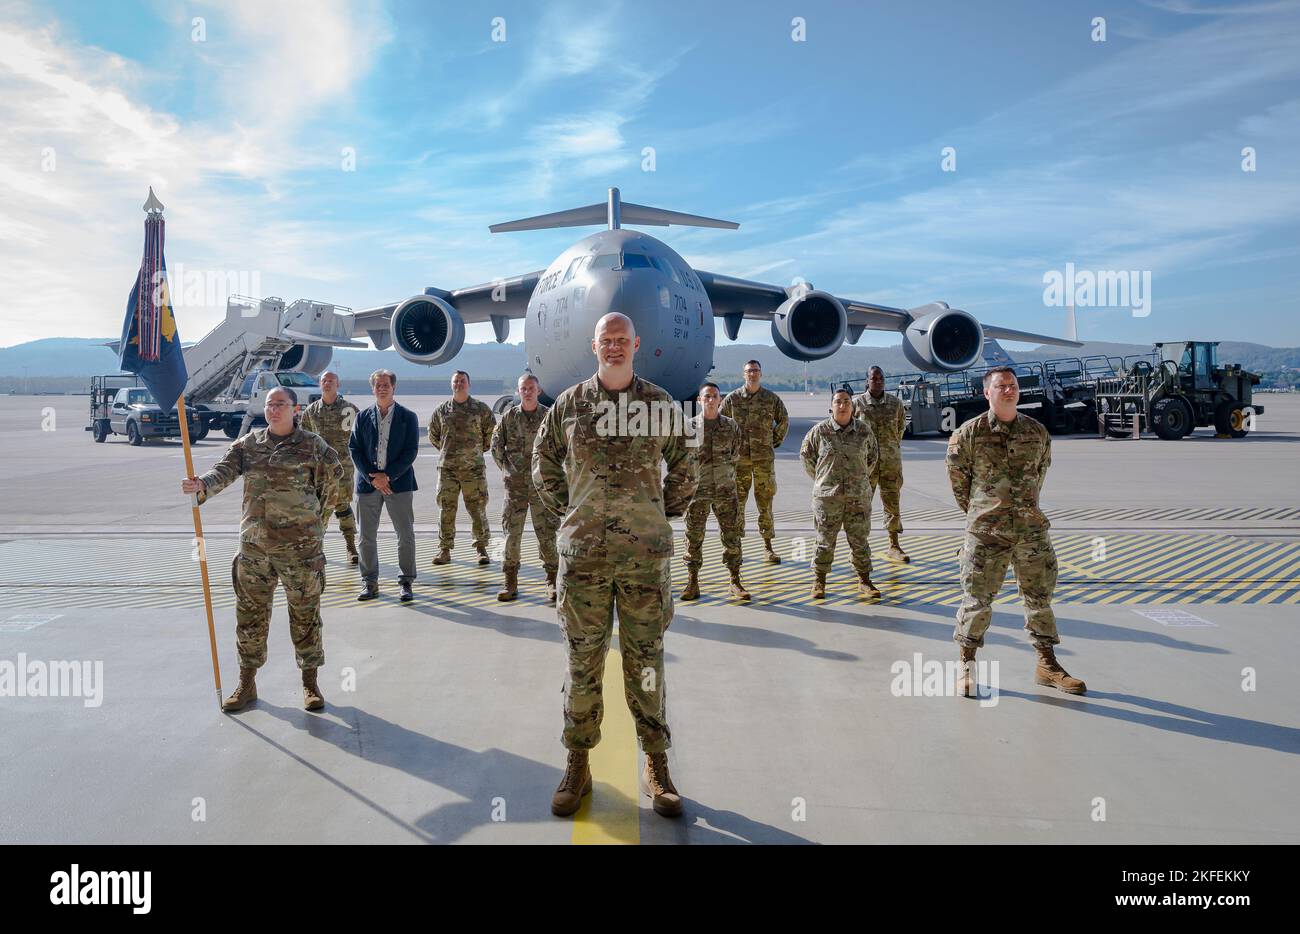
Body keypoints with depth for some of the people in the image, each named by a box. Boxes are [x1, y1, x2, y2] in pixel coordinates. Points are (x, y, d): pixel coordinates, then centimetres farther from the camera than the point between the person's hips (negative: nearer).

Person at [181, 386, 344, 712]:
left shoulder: (313, 446, -1)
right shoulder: (248, 444, 6)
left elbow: (332, 481, 7)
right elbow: (224, 470, -7)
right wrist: (201, 486, -28)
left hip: (300, 547, -3)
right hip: (254, 546, 3)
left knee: (305, 615, 5)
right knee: (250, 614, 9)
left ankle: (310, 683, 19)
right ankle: (247, 683, 23)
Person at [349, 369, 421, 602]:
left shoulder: (408, 417, 2)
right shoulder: (363, 417, 7)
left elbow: (411, 451, -3)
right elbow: (354, 449, 3)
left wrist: (388, 476, -12)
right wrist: (372, 478, -9)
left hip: (399, 483, -2)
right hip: (367, 483, 2)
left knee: (406, 535, 0)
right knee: (367, 537, 6)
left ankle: (406, 583, 11)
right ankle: (369, 583, 17)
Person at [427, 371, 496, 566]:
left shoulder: (481, 409, 3)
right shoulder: (441, 410, 8)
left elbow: (491, 433, 10)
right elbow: (433, 435, 20)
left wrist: (479, 449, 8)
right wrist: (446, 450, 14)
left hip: (473, 467, -2)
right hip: (447, 467, 2)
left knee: (477, 509, 1)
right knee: (446, 509, 3)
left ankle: (481, 548, 10)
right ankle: (445, 550, 10)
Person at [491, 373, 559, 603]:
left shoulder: (549, 416, 2)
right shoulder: (509, 417, 5)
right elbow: (496, 446, 13)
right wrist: (506, 468, 5)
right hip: (515, 484, 1)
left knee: (546, 532, 1)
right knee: (511, 532, 2)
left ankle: (552, 582, 10)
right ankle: (510, 582, 10)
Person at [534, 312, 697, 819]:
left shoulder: (660, 403, 4)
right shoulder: (569, 403, 5)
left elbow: (684, 468, 13)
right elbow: (543, 463, 15)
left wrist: (665, 514, 7)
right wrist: (566, 510, 8)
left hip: (647, 554, 0)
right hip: (583, 554, 1)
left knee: (646, 661, 7)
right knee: (582, 661, 7)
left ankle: (656, 765, 19)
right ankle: (577, 766, 19)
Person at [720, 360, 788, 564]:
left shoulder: (771, 398, 4)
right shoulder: (732, 398, 3)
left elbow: (784, 421, 18)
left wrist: (775, 441, 11)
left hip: (764, 458, 0)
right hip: (739, 458, 0)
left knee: (765, 501, 3)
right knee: (737, 501, 3)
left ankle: (768, 545, 9)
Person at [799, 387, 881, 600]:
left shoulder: (864, 430, 3)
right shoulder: (820, 430, -3)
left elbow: (873, 455, 18)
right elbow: (806, 455, 9)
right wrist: (821, 479, 9)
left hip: (858, 495, 2)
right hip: (827, 496, -2)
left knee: (859, 539, 7)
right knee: (825, 540, 4)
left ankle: (864, 581, 19)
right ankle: (819, 582, 15)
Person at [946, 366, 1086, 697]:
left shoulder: (1037, 432, 4)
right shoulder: (969, 433, -6)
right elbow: (957, 475, 4)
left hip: (1031, 529, 4)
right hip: (985, 533, -3)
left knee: (1040, 596, 10)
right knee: (977, 599, 0)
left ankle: (1047, 665, 23)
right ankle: (966, 666, 15)